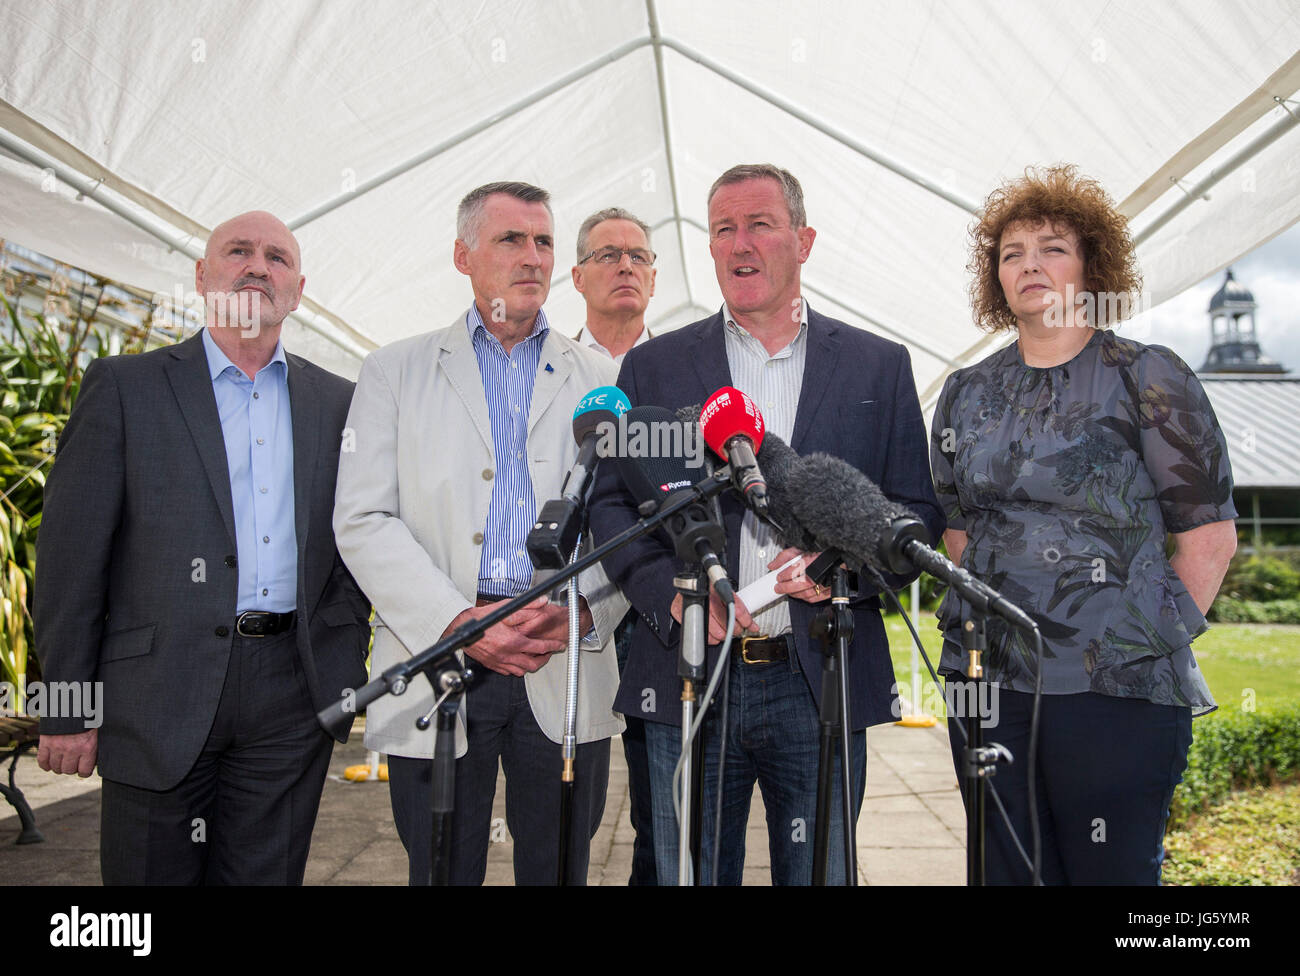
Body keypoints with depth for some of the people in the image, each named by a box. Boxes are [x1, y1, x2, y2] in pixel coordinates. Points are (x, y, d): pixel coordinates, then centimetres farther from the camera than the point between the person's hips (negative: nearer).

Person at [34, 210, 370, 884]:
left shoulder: (336, 401, 11)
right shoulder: (124, 386, 2)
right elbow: (72, 555, -2)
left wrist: (347, 670, 4)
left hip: (290, 701, 3)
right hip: (162, 694, -2)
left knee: (267, 874, 11)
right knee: (152, 872, 9)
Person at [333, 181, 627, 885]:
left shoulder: (601, 381, 13)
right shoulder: (396, 371, 9)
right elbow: (363, 521, -1)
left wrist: (582, 609, -13)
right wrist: (458, 622, -13)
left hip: (568, 668, 1)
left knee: (557, 871, 11)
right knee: (443, 872, 8)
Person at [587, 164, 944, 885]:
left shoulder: (878, 365, 8)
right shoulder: (653, 366, 8)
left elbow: (919, 508, 6)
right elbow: (609, 503, 3)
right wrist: (673, 593, -13)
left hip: (822, 685, 0)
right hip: (687, 681, 0)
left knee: (819, 874, 12)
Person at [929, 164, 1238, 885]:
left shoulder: (1148, 378, -1)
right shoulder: (966, 393, 12)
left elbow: (1209, 533, -1)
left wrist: (1160, 640, -4)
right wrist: (975, 614, 10)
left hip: (1115, 688, -4)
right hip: (986, 682, 4)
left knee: (1111, 871, 4)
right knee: (1009, 872, 12)